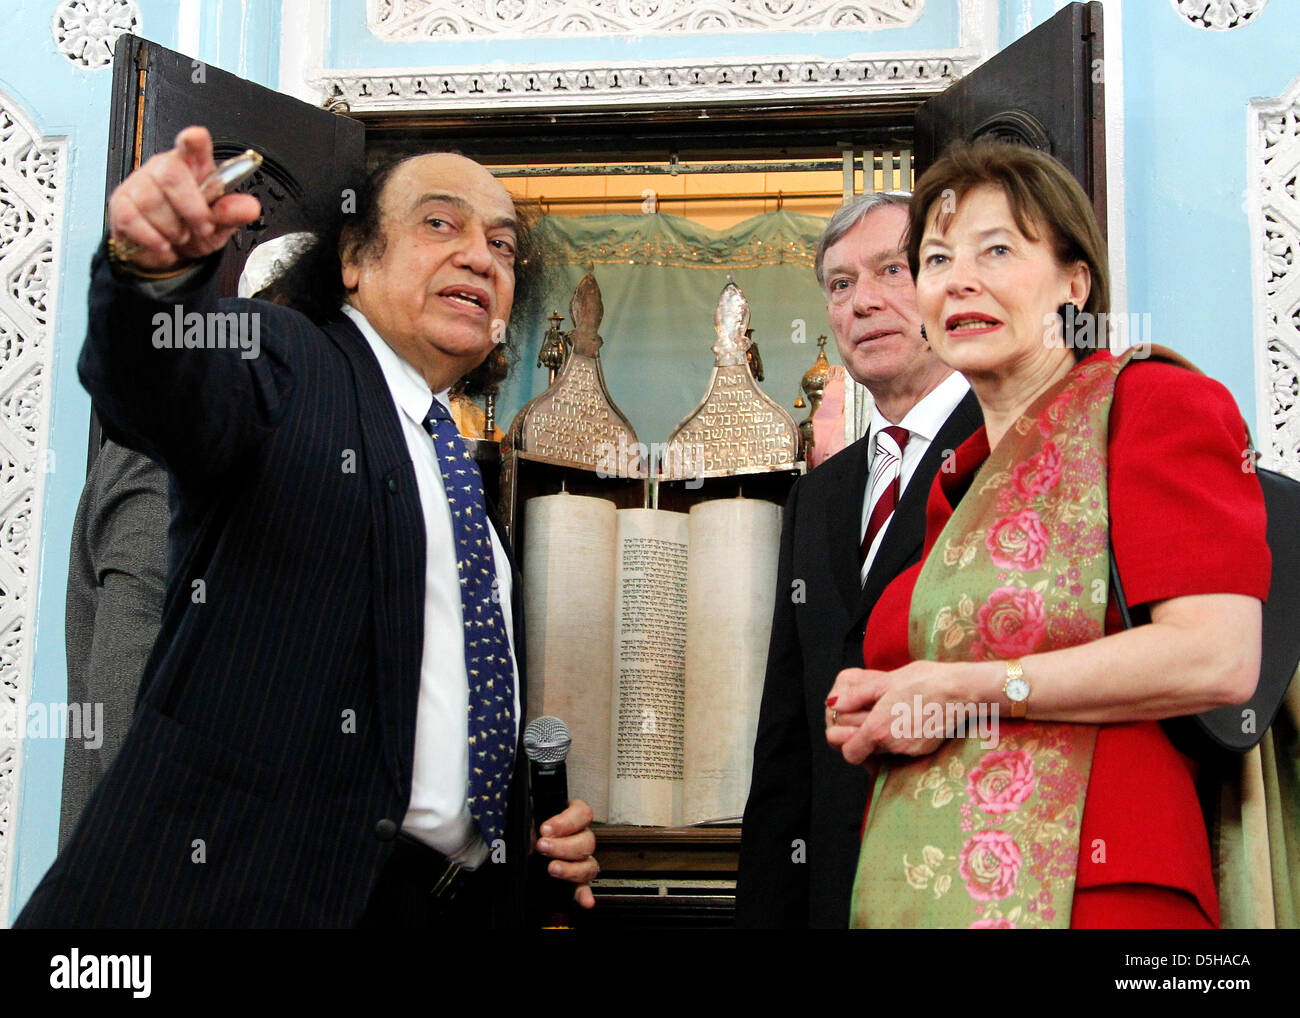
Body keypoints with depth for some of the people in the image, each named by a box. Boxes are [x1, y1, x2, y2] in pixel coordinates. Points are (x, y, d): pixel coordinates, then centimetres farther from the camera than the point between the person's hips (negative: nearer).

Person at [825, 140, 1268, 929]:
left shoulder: (1156, 403, -5)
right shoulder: (954, 484, 16)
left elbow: (1217, 658, -17)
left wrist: (966, 690, -12)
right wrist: (875, 715, 3)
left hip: (1082, 888, -7)